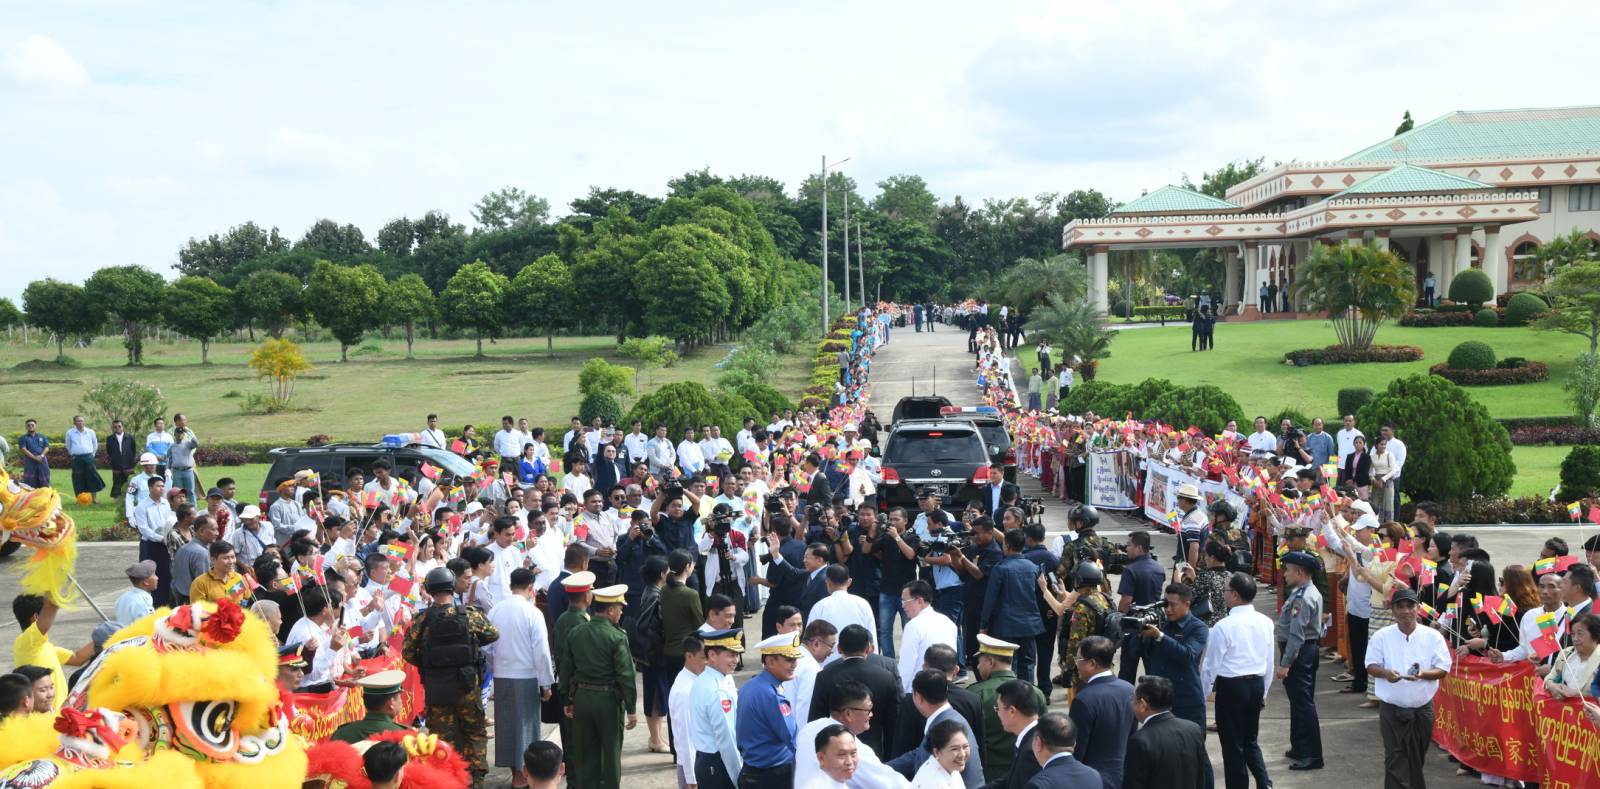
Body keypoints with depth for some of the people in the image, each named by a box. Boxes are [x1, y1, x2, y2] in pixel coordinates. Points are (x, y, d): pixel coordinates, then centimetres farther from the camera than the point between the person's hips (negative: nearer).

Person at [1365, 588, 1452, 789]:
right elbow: (1371, 666, 0)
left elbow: (1443, 669, -3)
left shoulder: (1433, 636, -2)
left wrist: (1422, 674, -23)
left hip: (1422, 708, 1)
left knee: (1417, 759, 15)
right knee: (1395, 760, -6)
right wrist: (1385, 673, -22)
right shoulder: (1381, 636, -3)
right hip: (1392, 709, -1)